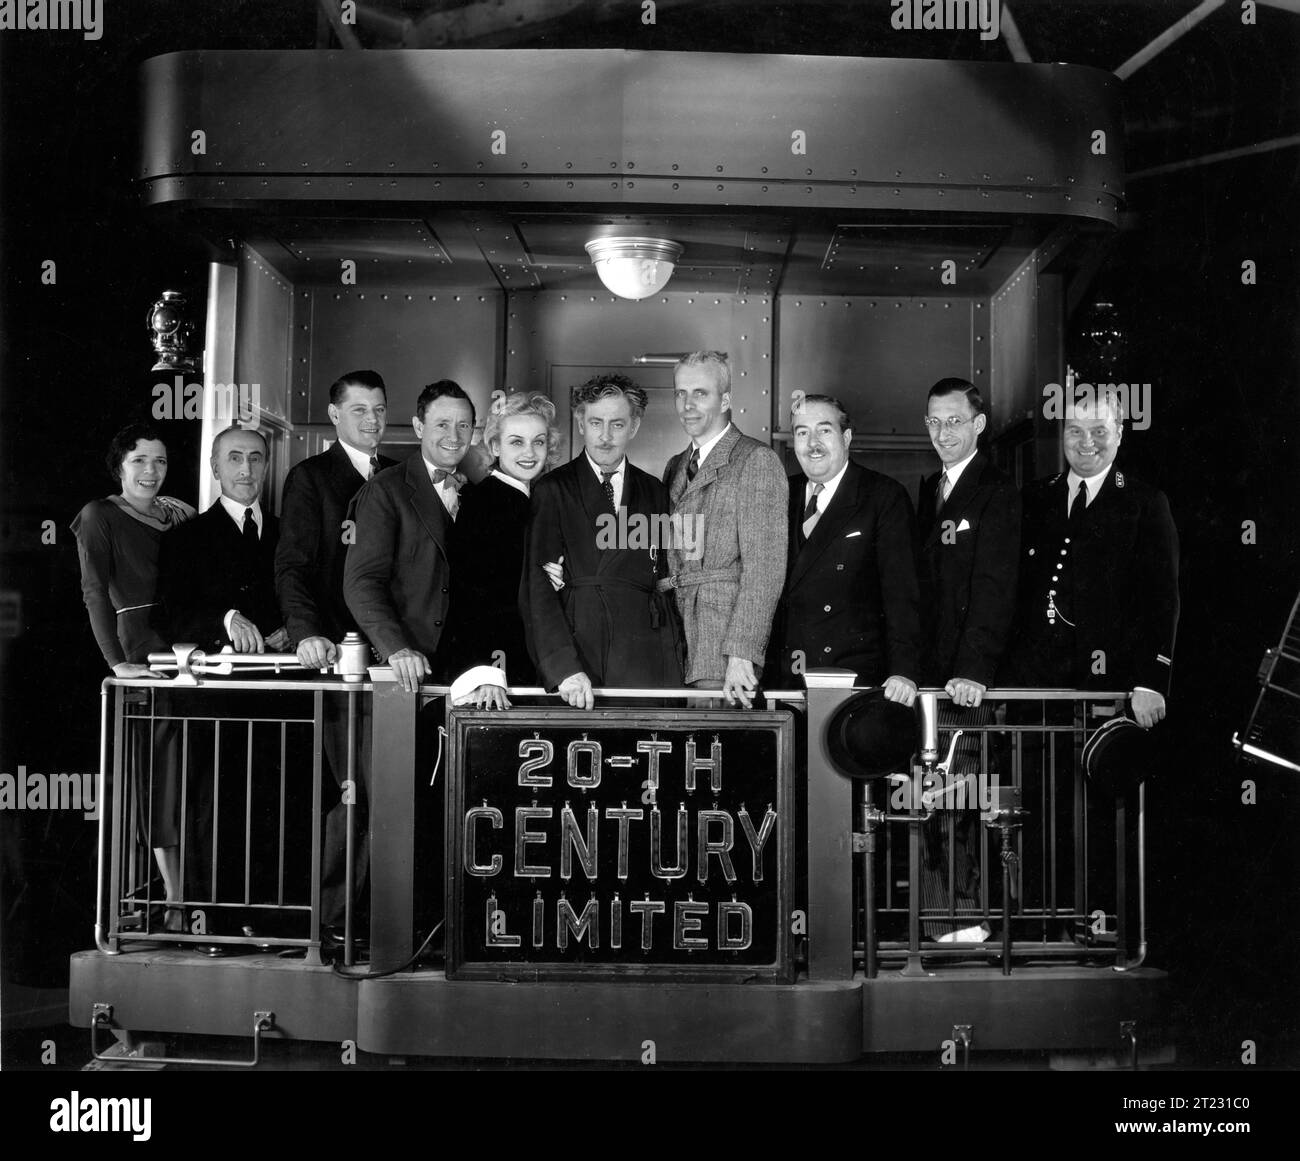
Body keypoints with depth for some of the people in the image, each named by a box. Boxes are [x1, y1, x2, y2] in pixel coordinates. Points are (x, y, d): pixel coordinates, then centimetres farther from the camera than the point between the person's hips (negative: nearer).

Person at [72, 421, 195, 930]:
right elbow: (96, 592, -5)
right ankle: (177, 902, 0)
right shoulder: (100, 516, 4)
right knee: (161, 777, -5)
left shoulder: (181, 514, 18)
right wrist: (117, 662, -14)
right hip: (142, 649, -4)